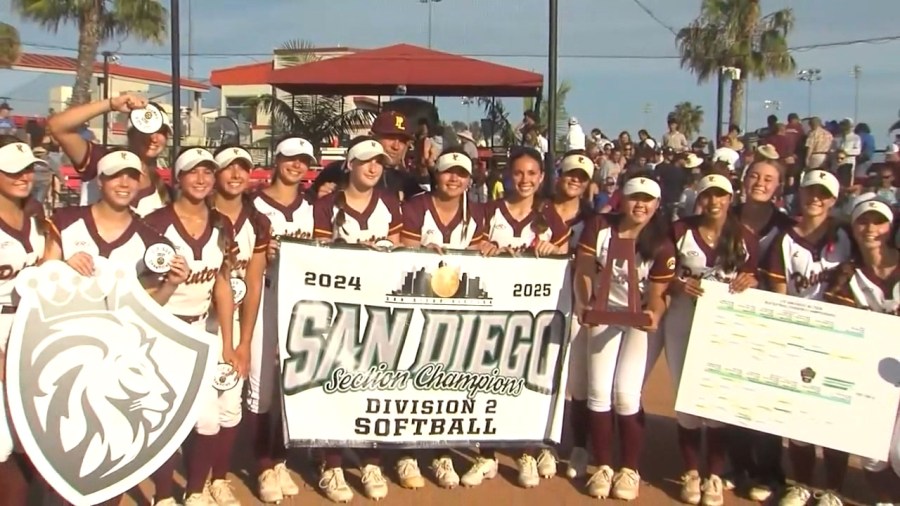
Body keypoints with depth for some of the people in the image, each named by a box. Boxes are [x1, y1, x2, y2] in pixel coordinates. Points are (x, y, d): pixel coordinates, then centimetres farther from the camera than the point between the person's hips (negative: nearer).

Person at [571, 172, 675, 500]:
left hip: (643, 321, -2)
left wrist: (653, 314, -34)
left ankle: (630, 470, 4)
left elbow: (659, 293, -11)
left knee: (625, 393, -12)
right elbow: (584, 271, -9)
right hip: (605, 314, 2)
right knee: (598, 391, -6)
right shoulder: (599, 227, -6)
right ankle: (603, 467, 8)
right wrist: (583, 304, -27)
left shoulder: (662, 245, -10)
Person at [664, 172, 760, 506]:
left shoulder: (745, 237, -1)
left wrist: (750, 282, -15)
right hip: (682, 323, 0)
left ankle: (715, 476, 13)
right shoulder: (681, 230, -3)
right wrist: (678, 284, -20)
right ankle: (691, 472, 20)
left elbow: (751, 279, 7)